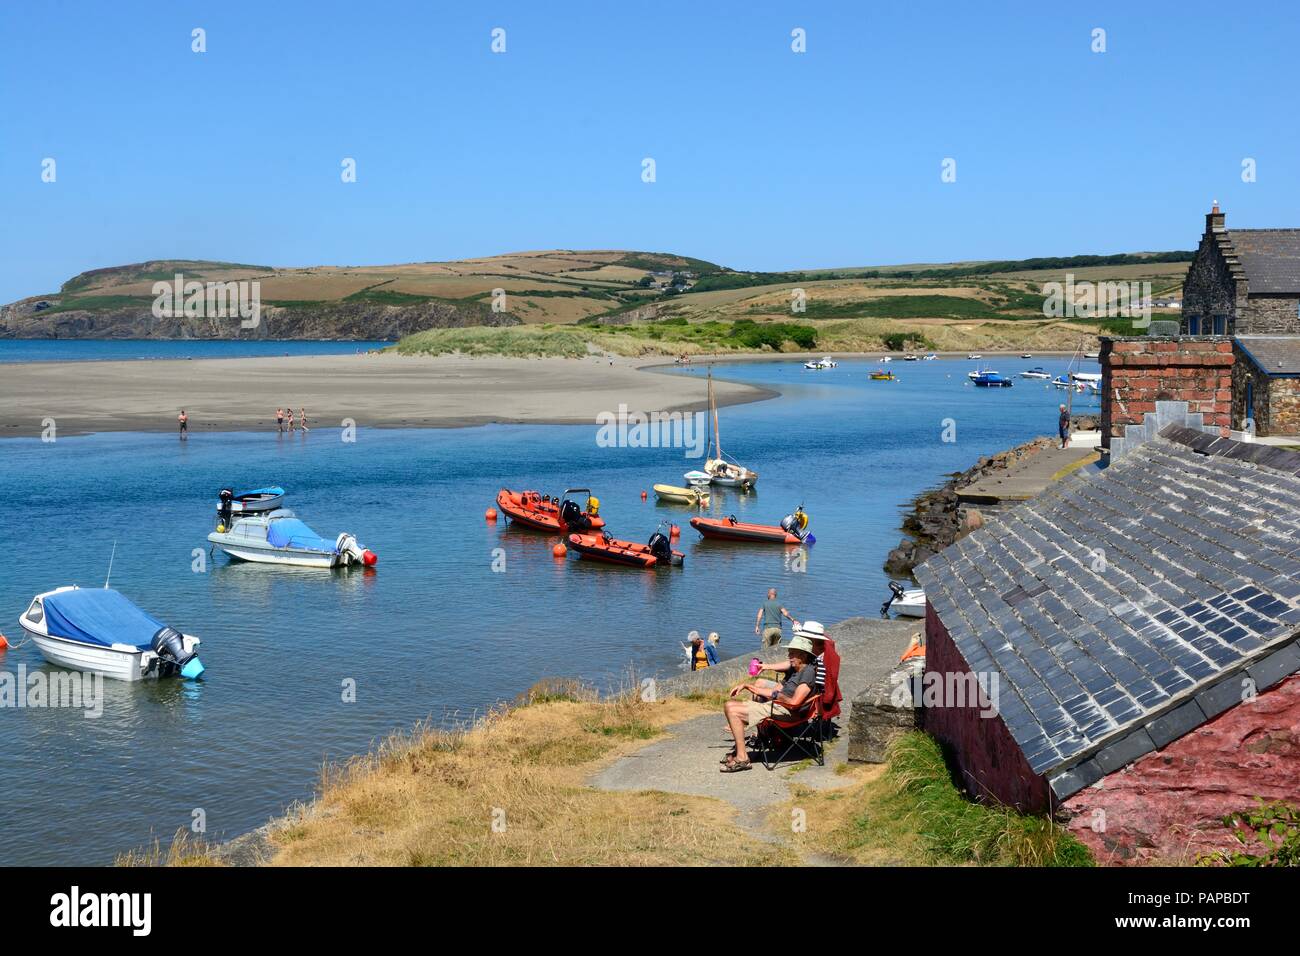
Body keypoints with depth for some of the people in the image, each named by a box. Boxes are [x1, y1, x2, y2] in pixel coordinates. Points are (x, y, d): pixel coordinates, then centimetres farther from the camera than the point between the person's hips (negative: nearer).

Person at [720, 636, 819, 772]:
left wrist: (776, 695, -6)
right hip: (773, 705, 11)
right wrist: (746, 686, 19)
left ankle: (742, 758, -14)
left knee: (732, 710, -18)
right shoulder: (794, 670, 19)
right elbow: (775, 691, 24)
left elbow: (794, 702, -24)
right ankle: (738, 751, 10)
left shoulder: (808, 672, -13)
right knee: (729, 705, 12)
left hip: (782, 710, -11)